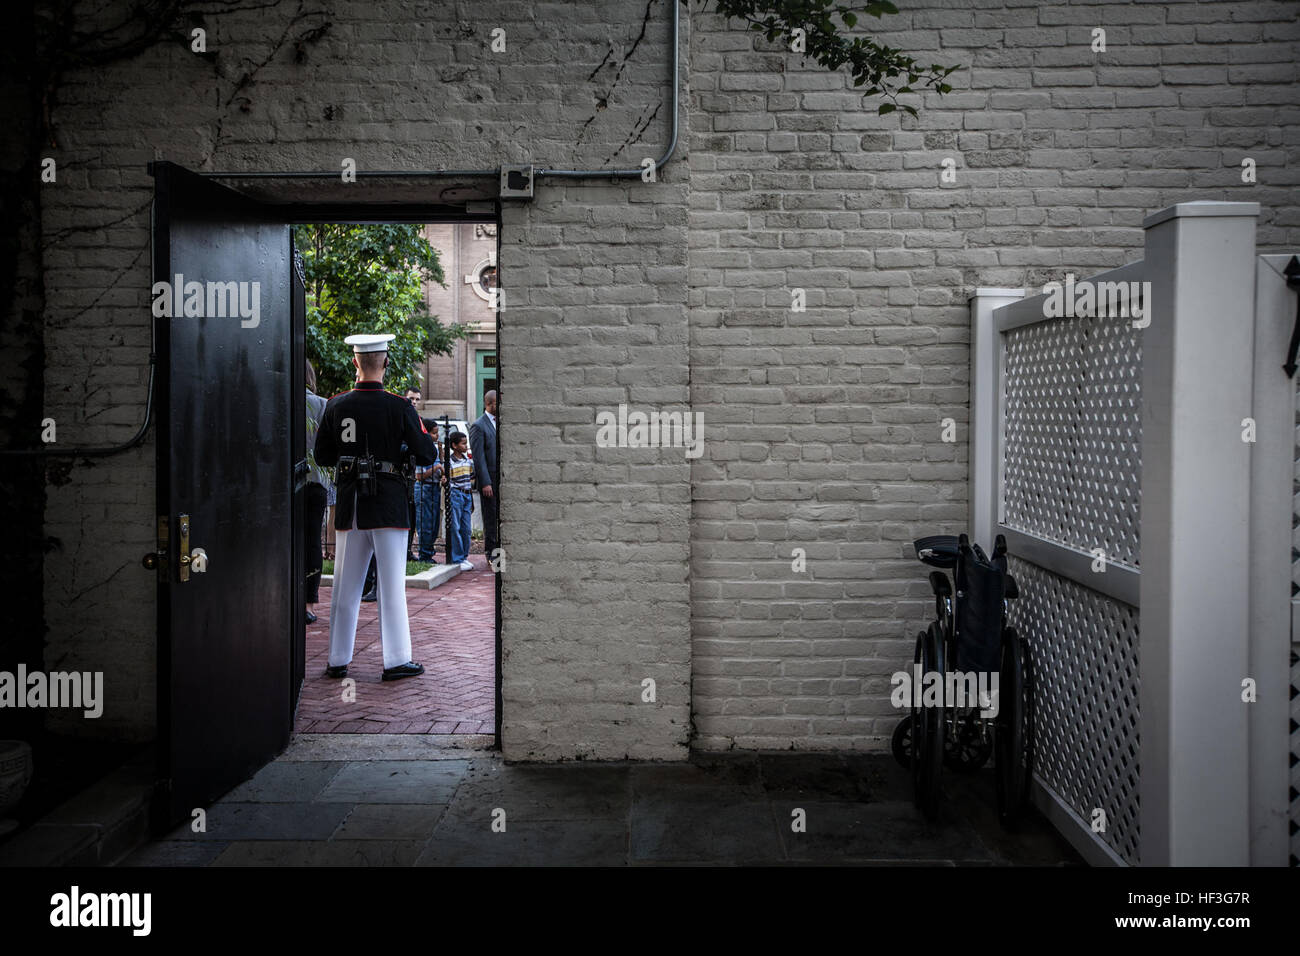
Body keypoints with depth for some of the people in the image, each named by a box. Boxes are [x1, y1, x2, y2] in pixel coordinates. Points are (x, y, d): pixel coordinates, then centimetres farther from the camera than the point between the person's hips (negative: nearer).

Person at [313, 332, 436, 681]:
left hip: (349, 507, 3)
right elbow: (427, 456, -7)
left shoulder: (335, 406, 0)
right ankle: (396, 660, 6)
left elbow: (322, 457, 7)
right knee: (391, 584, 3)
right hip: (388, 505, -3)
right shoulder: (398, 407, -10)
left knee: (345, 586, 12)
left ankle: (338, 660, 19)